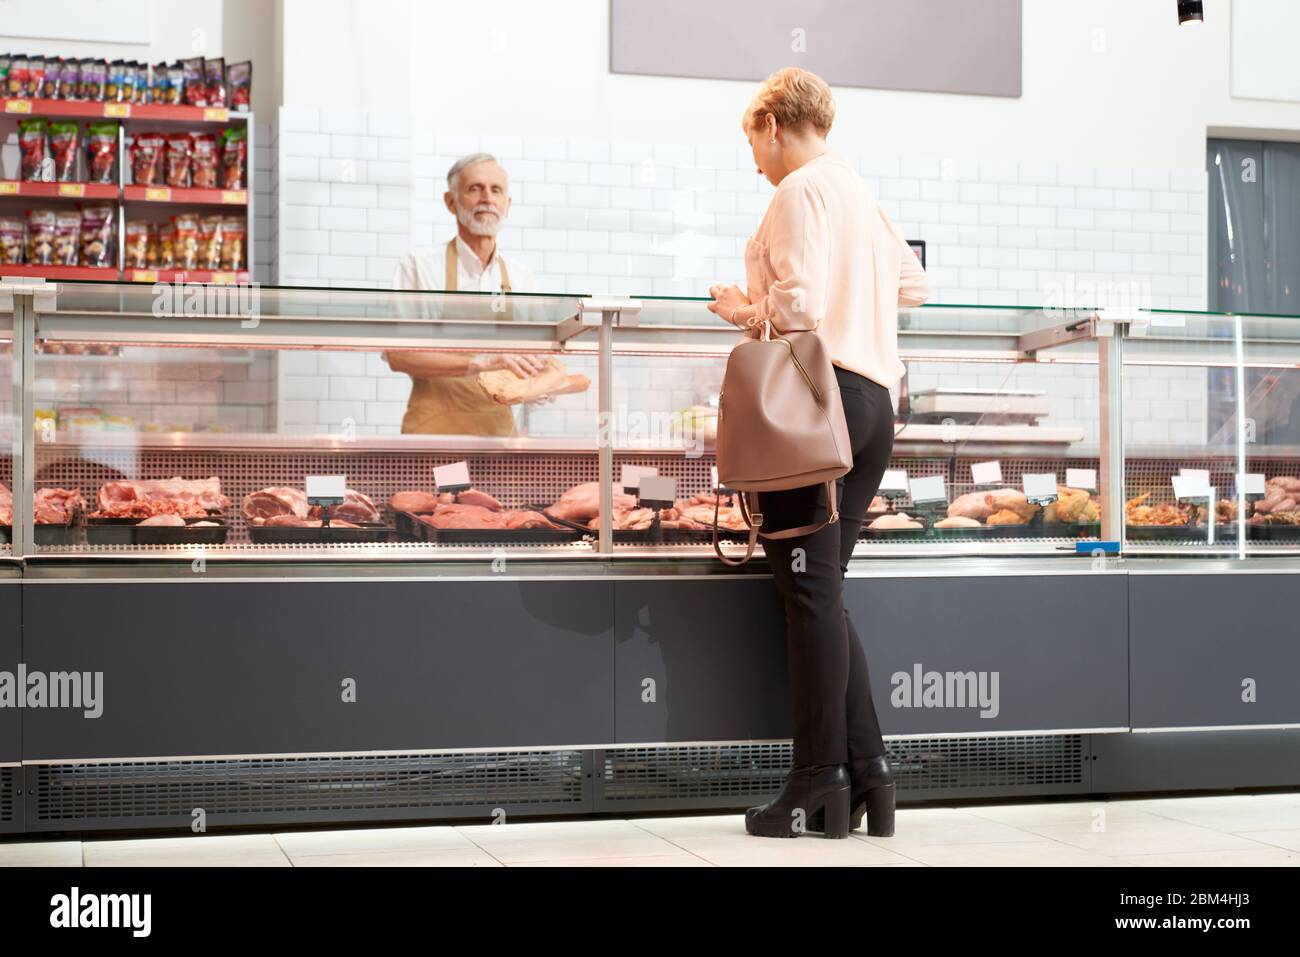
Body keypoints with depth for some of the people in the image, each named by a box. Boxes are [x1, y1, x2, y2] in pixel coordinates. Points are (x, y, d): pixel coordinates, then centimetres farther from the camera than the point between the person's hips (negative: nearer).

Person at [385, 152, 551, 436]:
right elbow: (397, 353, -8)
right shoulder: (419, 265, 0)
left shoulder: (522, 277, 12)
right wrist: (478, 363, -19)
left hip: (499, 430, 4)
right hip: (435, 431, -4)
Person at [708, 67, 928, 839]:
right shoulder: (862, 194, 20)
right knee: (824, 592, 11)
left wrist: (747, 313, 1)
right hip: (874, 403, 9)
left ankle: (820, 784, -3)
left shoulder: (801, 190, -7)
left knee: (812, 593, -6)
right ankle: (869, 777, 9)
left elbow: (797, 304, -17)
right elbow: (914, 283, 23)